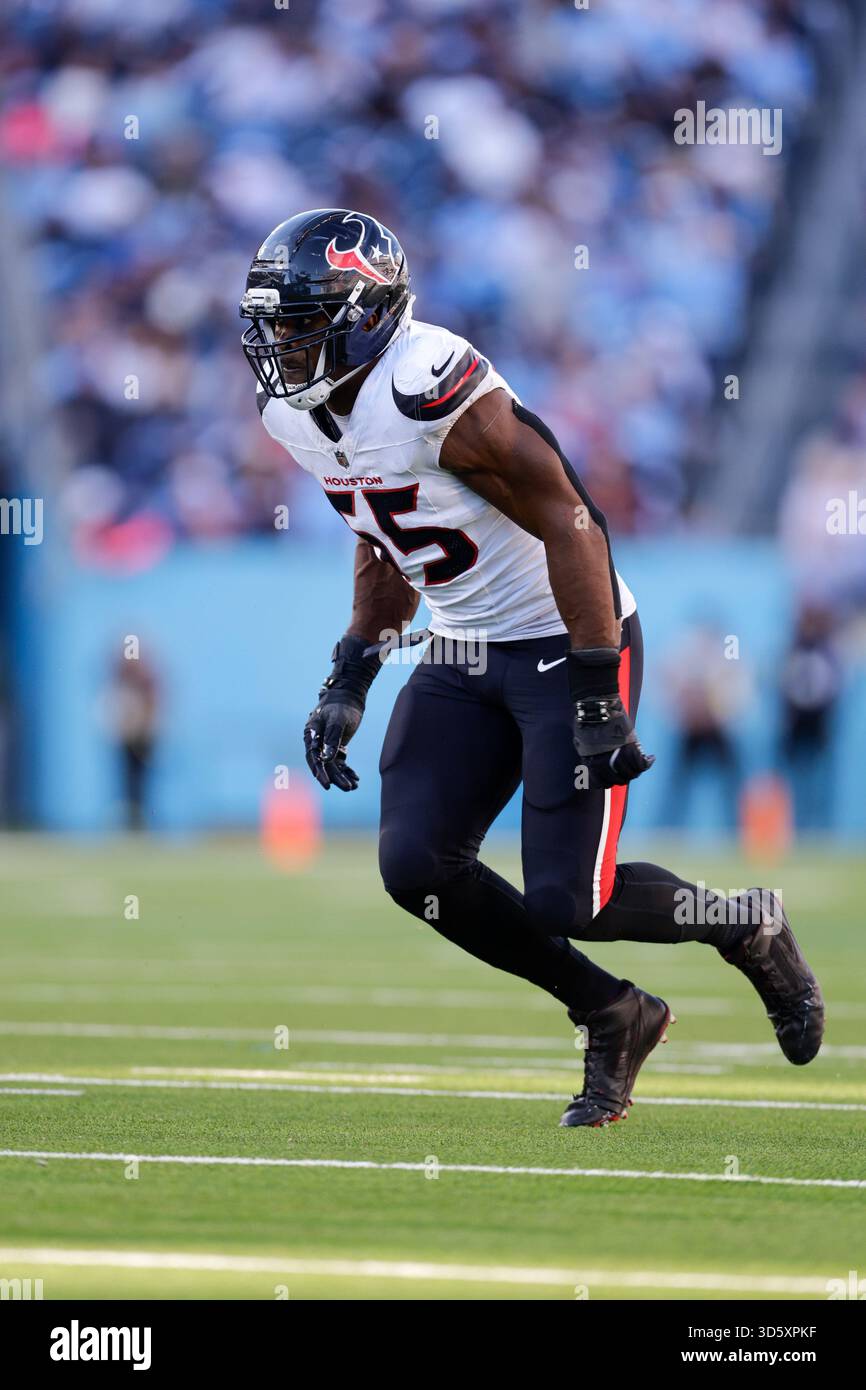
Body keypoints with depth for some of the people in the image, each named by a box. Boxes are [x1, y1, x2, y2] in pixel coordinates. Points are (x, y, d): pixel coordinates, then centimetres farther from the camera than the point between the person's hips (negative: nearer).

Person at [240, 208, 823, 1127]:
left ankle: (747, 929, 18)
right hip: (465, 655, 8)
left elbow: (570, 526, -22)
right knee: (416, 865, -6)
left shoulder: (432, 388, -25)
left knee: (568, 898, -13)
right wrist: (348, 684, 13)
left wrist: (599, 698, -23)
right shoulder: (296, 415, 2)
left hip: (567, 645, -8)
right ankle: (612, 1016, 12)